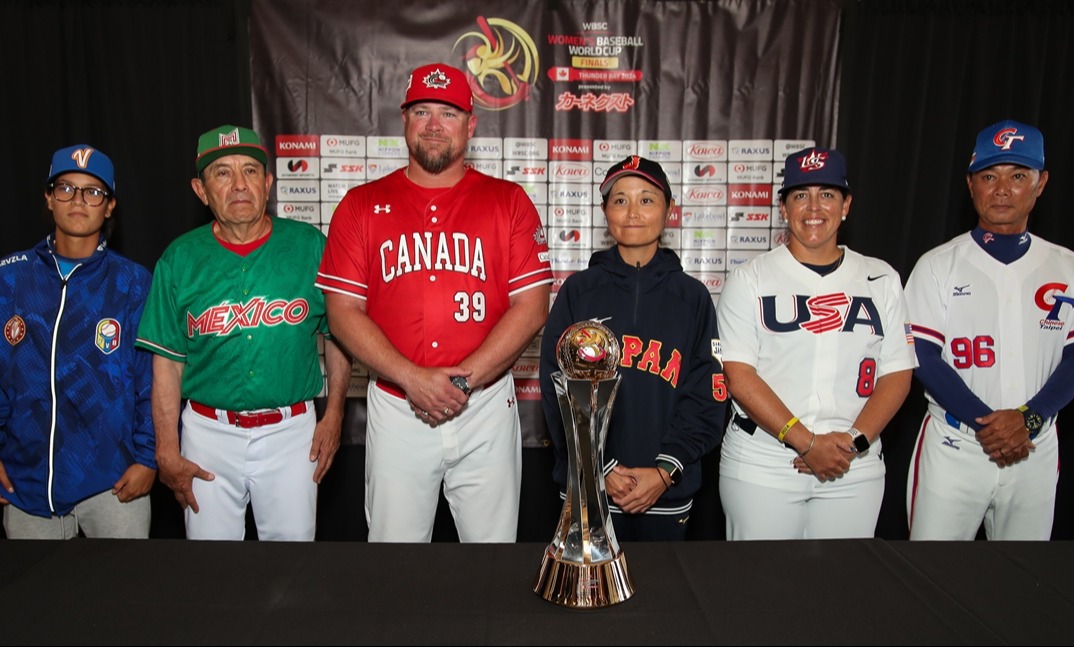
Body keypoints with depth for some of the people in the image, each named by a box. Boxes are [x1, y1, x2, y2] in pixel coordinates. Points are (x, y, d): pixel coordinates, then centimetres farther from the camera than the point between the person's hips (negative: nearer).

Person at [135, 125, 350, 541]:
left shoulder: (310, 245, -4)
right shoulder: (180, 258, -1)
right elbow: (167, 361, 2)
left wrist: (334, 414, -1)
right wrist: (167, 452, -1)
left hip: (291, 428, -1)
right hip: (209, 430, 1)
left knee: (292, 536, 9)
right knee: (210, 535, 13)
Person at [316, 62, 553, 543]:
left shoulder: (509, 201, 2)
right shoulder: (361, 206, 4)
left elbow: (531, 306, -5)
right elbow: (343, 312, -3)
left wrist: (465, 378, -14)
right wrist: (413, 378, -15)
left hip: (486, 408, 0)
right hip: (396, 409, 1)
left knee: (493, 539, 13)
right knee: (394, 539, 15)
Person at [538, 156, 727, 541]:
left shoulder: (692, 297, 3)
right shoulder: (578, 291, 1)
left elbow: (707, 394, 0)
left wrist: (665, 471, -10)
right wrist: (601, 467, -11)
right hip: (588, 488, 0)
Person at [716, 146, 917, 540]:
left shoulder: (881, 279, 8)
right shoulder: (750, 280, -1)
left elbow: (897, 373, 5)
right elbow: (737, 375, -9)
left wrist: (855, 442, -10)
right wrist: (807, 442, -15)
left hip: (855, 470, 3)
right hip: (760, 467, -2)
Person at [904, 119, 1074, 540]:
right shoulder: (938, 265, -2)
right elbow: (924, 357, -8)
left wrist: (1027, 419, -14)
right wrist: (985, 422, -16)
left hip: (1036, 451, 3)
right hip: (953, 449, -2)